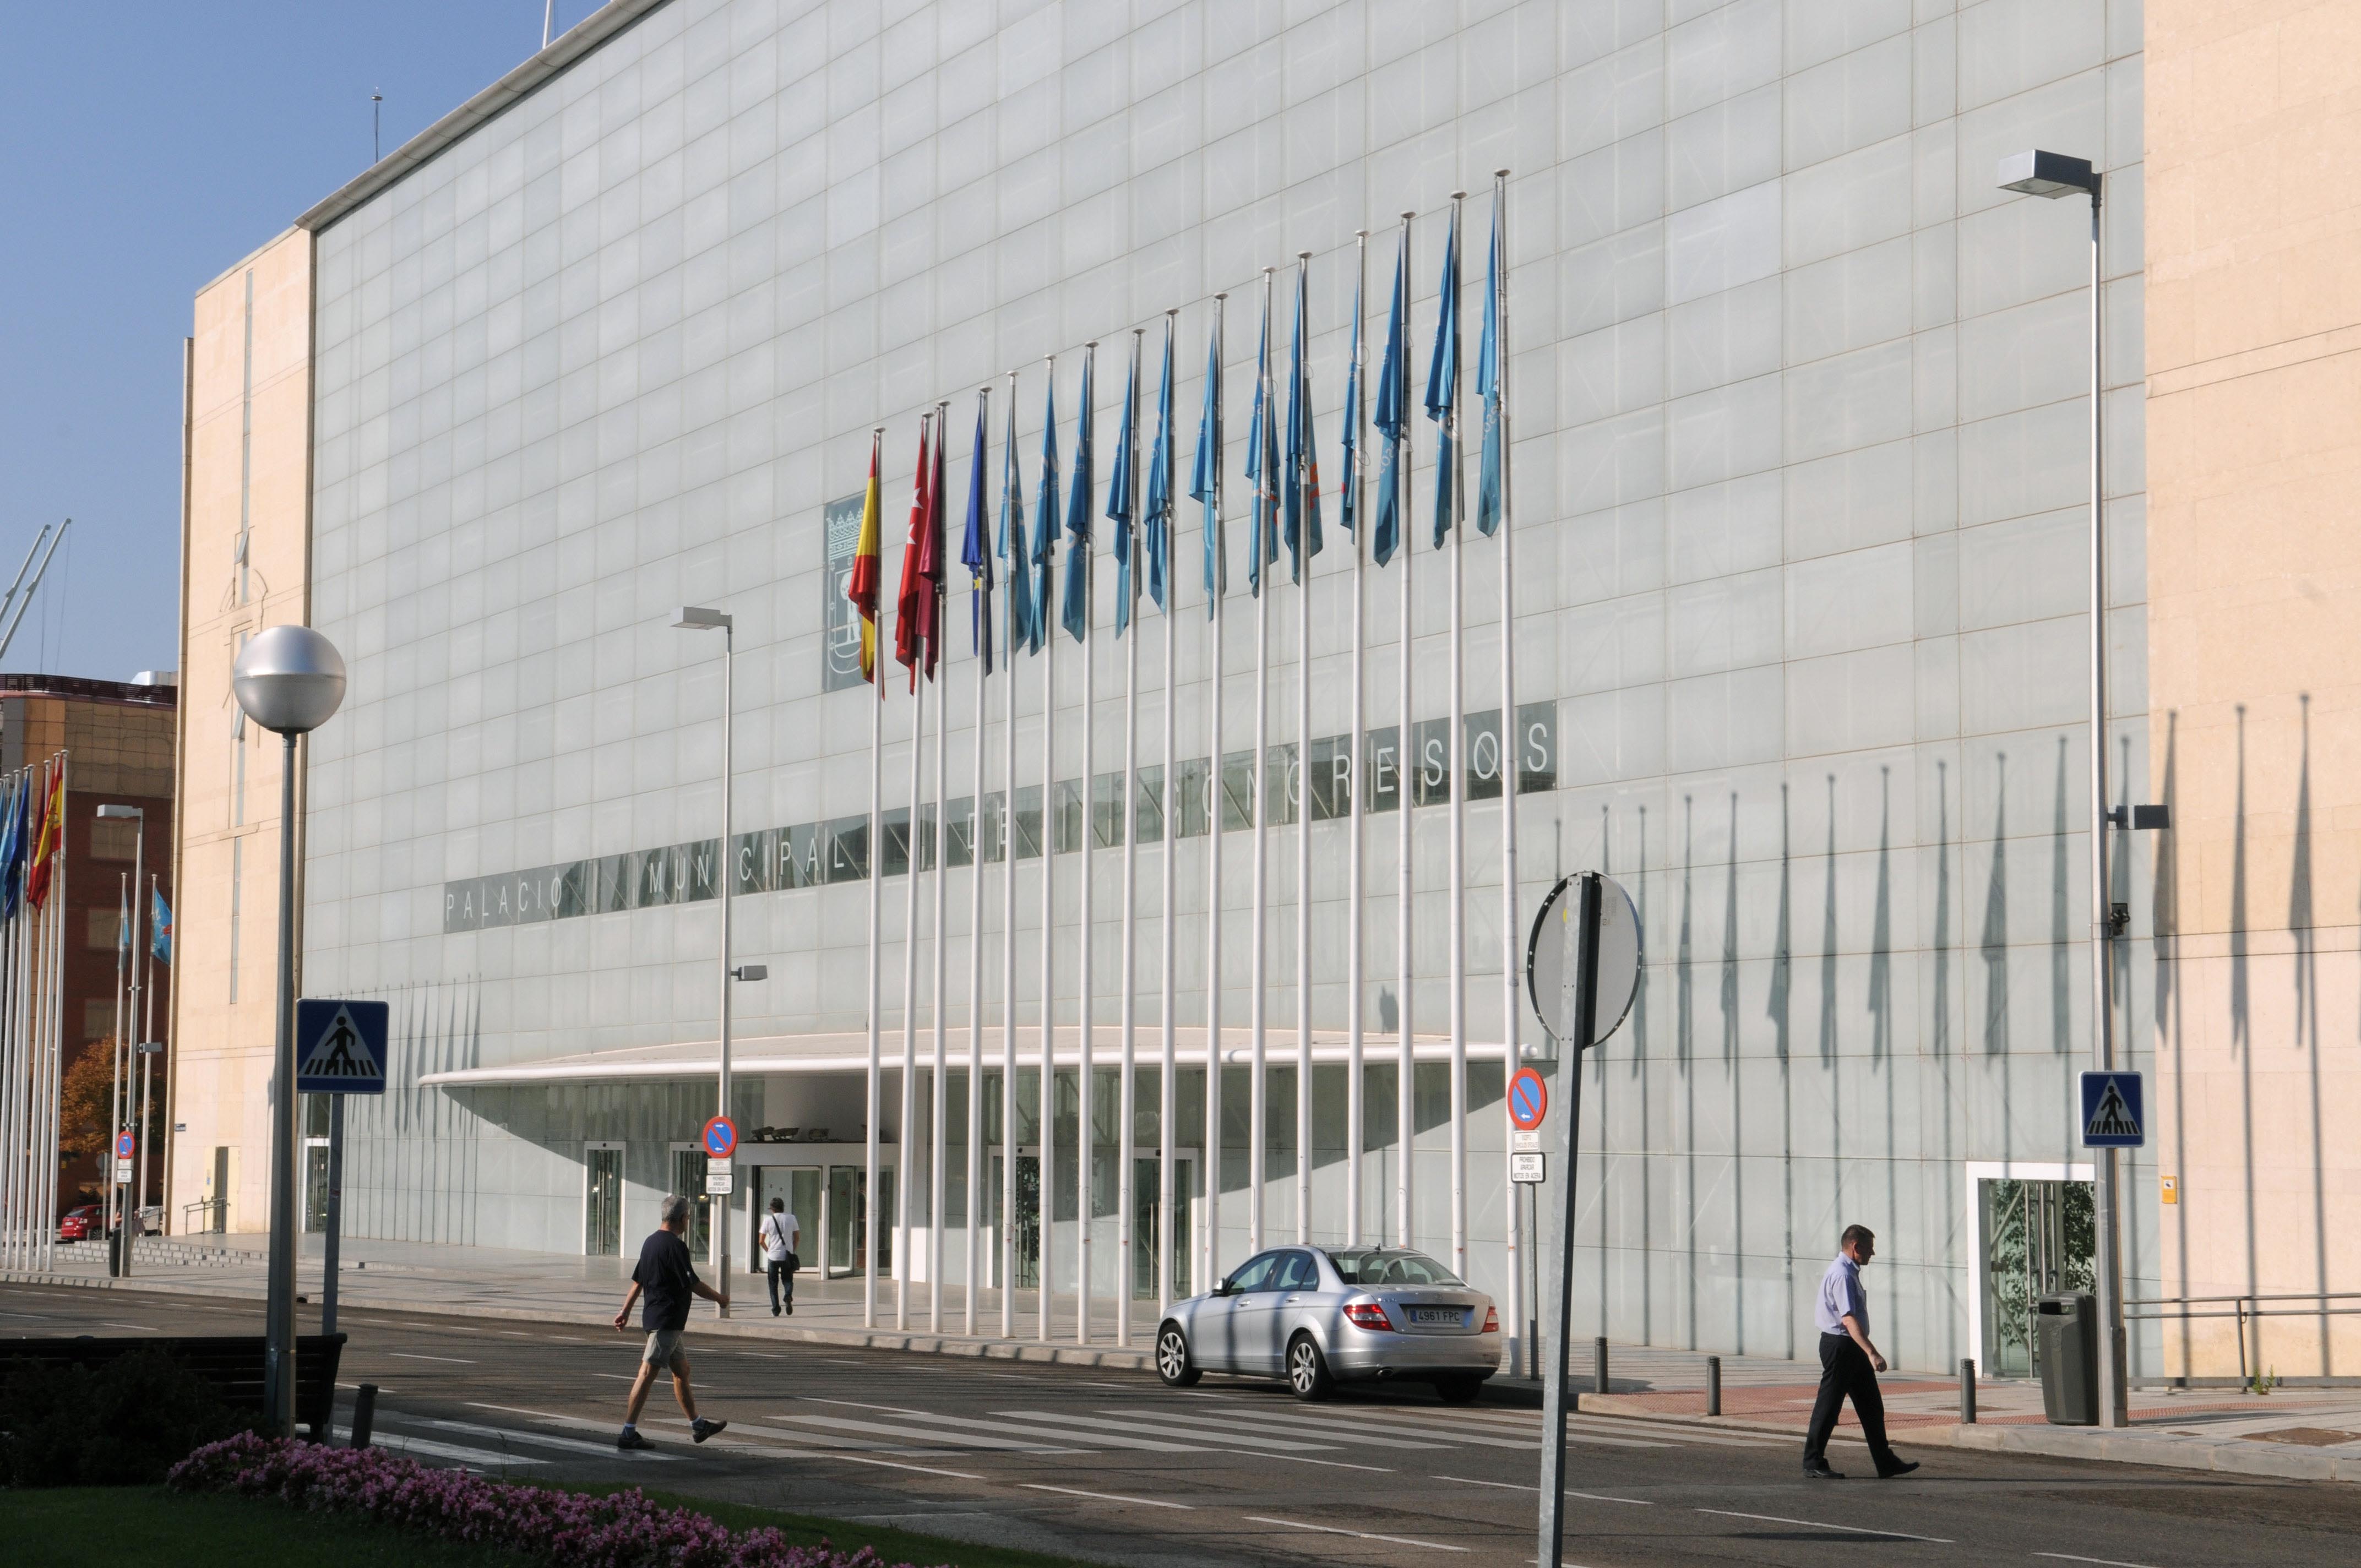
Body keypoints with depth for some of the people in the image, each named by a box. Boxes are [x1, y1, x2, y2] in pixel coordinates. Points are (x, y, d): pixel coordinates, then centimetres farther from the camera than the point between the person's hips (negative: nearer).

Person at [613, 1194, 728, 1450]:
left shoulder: (650, 1242, 12)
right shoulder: (675, 1246, -16)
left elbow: (637, 1281, 18)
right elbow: (693, 1284, -13)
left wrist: (625, 1312, 22)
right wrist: (719, 1297, 2)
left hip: (654, 1315, 10)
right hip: (667, 1320, -10)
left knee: (681, 1370, 17)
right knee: (648, 1374, -9)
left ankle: (698, 1425, 27)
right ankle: (628, 1433, -10)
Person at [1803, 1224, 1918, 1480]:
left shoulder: (1849, 1271, 15)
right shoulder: (1842, 1275, -19)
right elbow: (1849, 1319, -28)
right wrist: (1871, 1353, -36)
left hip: (1853, 1350, 10)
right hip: (1840, 1346, -10)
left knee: (1872, 1407, 10)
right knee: (1829, 1407, -2)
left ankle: (1886, 1463, 13)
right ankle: (1813, 1464, 7)